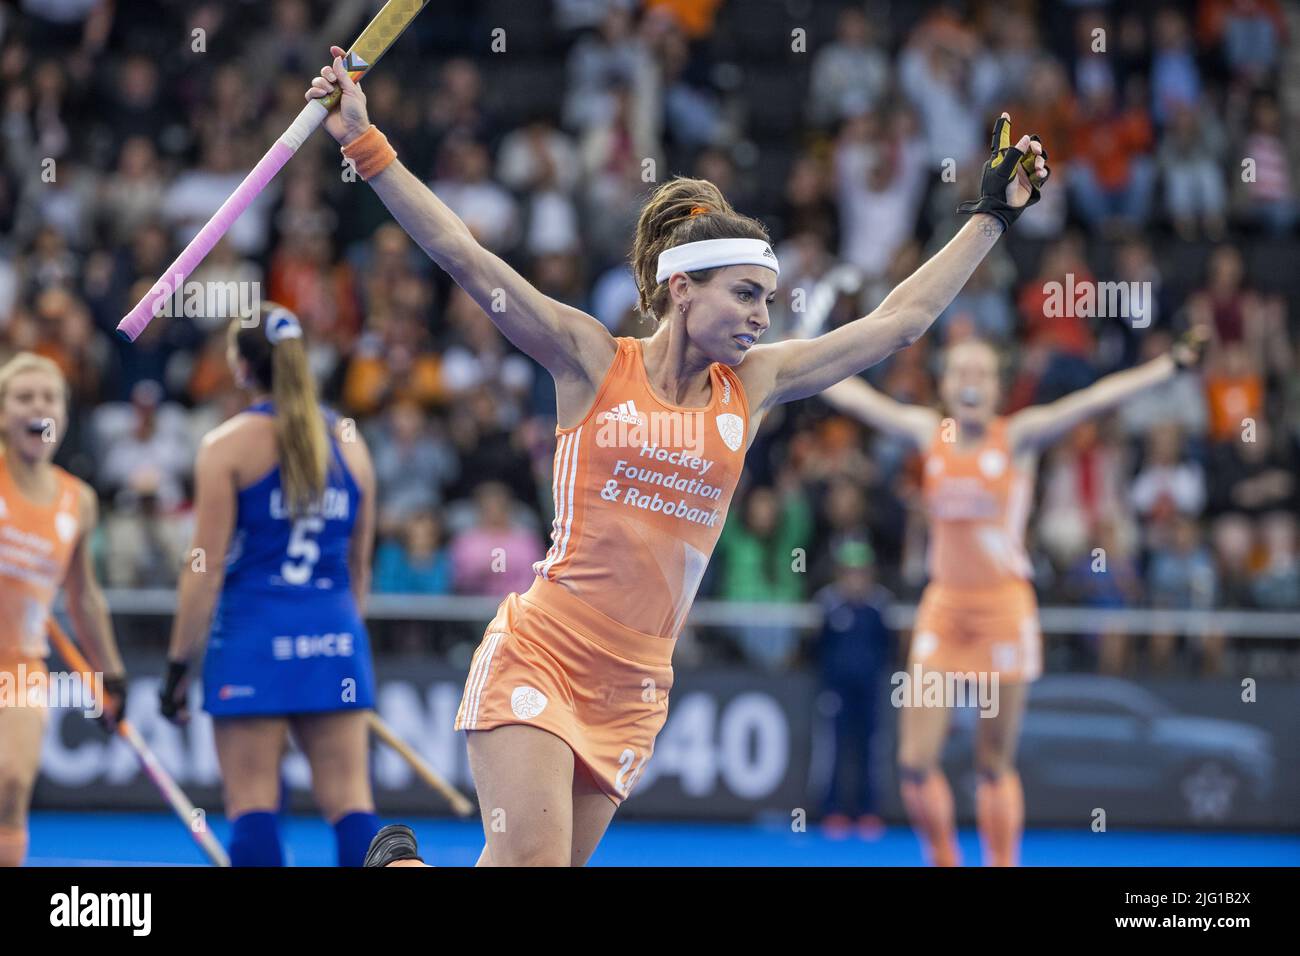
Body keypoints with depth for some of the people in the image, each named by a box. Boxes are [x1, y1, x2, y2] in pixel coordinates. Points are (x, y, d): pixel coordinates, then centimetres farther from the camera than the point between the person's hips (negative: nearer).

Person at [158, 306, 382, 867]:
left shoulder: (228, 445, -5)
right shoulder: (349, 442, 10)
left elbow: (207, 568, -7)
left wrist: (179, 663, -3)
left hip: (252, 634, -4)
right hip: (335, 637, 4)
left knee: (253, 806, -2)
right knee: (350, 800, 2)